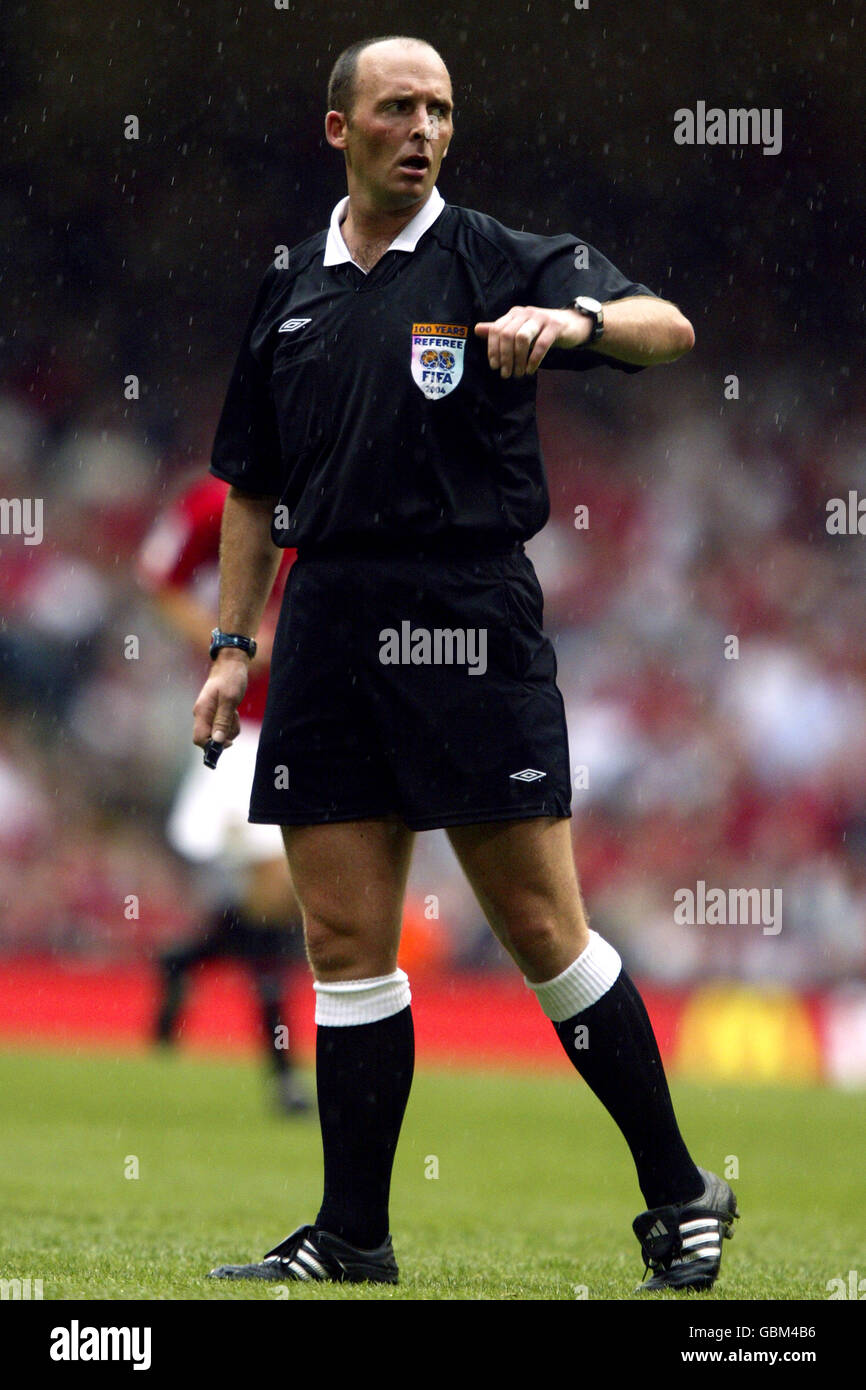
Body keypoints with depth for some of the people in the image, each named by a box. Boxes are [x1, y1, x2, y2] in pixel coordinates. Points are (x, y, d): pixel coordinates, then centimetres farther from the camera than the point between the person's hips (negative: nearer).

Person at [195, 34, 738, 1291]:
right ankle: (353, 1241, 8)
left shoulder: (500, 263, 1)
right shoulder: (289, 292, 15)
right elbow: (254, 489, 21)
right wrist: (233, 644, 14)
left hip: (468, 621, -4)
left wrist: (575, 320, -33)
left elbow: (666, 327, -13)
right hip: (328, 624, 4)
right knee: (345, 940, 4)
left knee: (543, 930, -5)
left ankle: (681, 1198, 5)